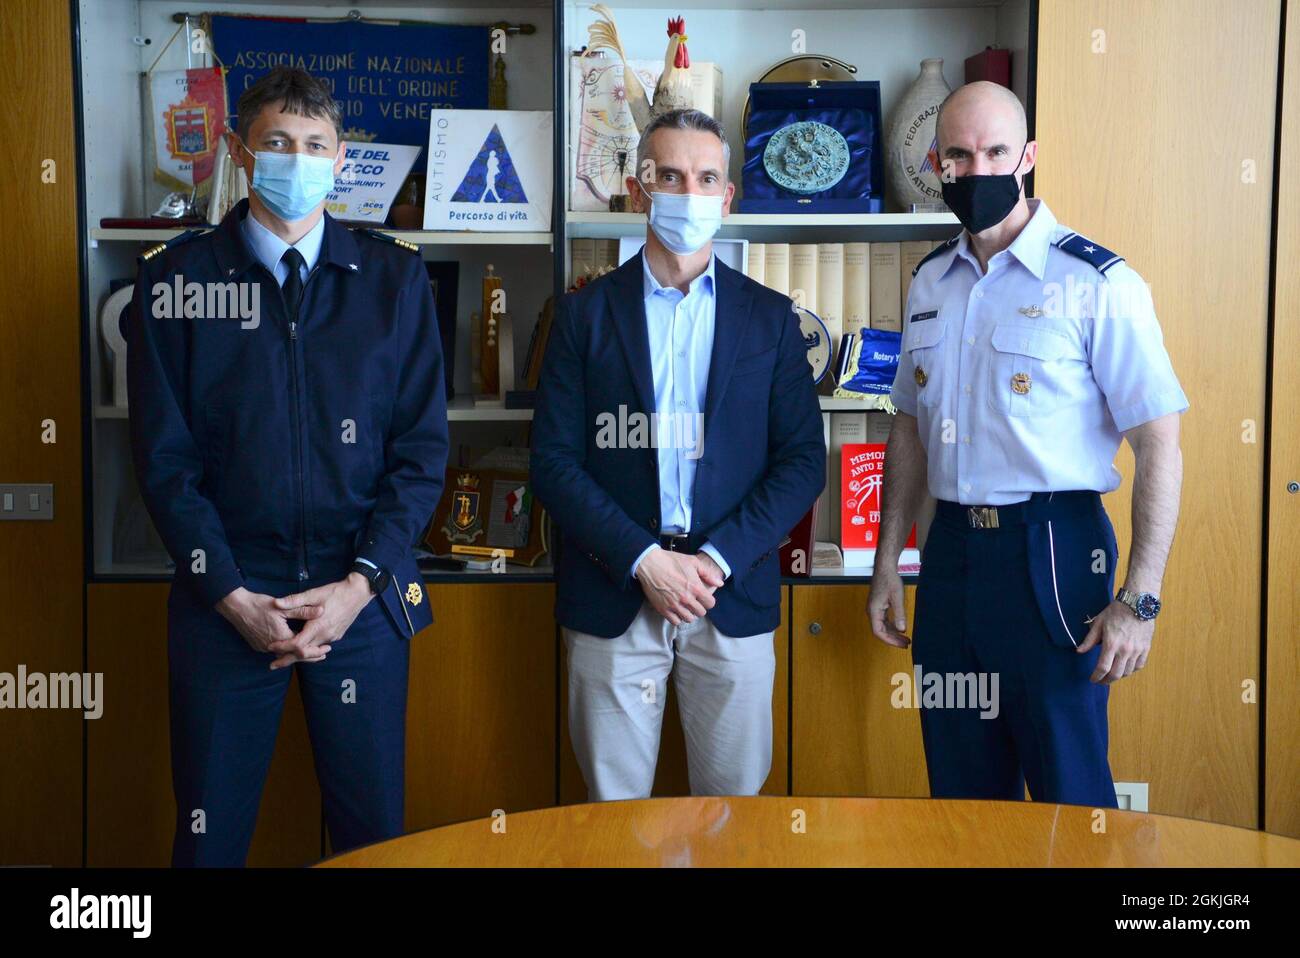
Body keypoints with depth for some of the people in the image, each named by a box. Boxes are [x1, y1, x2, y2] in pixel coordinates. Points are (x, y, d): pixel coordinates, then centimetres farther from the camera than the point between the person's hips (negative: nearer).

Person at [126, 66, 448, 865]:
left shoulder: (394, 278, 2)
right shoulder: (176, 280, 0)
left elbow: (423, 447, 0)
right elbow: (165, 458, -1)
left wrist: (360, 584, -9)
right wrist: (231, 596, -9)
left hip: (364, 595, 1)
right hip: (227, 598, 0)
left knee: (372, 827, 11)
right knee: (211, 832, 10)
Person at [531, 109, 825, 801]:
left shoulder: (770, 317, 7)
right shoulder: (586, 313, 4)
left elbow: (804, 459, 3)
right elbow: (554, 461, -1)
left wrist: (718, 559, -10)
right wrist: (644, 559, -12)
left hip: (733, 599, 1)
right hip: (612, 597, 0)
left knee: (734, 799, 7)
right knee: (614, 804, 7)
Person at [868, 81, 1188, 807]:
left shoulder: (1097, 283, -10)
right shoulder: (931, 282, 9)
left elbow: (1159, 445, -12)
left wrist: (1140, 599, -17)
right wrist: (888, 563, 13)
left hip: (1051, 554, -5)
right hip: (952, 550, 6)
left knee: (1069, 788, 5)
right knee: (961, 786, 15)